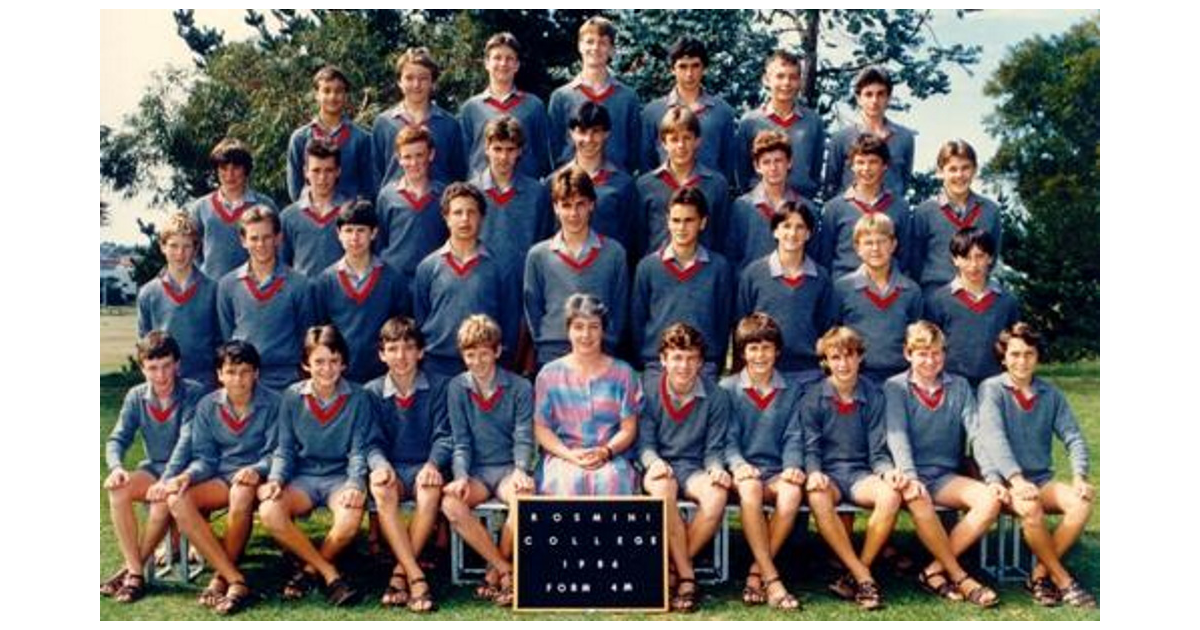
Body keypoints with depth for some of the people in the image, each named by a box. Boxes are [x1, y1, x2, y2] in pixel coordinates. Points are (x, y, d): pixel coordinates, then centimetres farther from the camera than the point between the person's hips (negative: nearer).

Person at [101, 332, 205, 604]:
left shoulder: (193, 393, -12)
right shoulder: (136, 397, 3)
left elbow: (187, 441, -21)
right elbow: (118, 438, -1)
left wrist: (167, 480, -33)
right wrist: (116, 467, -23)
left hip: (184, 471, -4)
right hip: (153, 469, 5)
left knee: (164, 497, -35)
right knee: (117, 488, -26)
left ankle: (131, 569, -18)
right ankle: (135, 573, -24)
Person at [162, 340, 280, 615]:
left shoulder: (272, 404, -3)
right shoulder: (207, 406, 6)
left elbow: (275, 454, -5)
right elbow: (204, 457, 5)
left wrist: (256, 470, -26)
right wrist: (188, 475, -16)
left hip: (256, 478, -4)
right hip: (220, 478, 4)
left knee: (242, 493, -40)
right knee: (177, 500, -27)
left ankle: (221, 577, -23)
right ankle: (236, 580, -30)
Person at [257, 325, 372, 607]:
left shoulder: (358, 398, -1)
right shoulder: (292, 397, 3)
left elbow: (358, 451, -2)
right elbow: (284, 449, 6)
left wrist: (355, 484, -20)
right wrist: (275, 479, -13)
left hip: (341, 476, -2)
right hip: (303, 477, 2)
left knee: (350, 519, -34)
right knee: (269, 512, -30)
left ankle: (310, 569, -3)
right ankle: (330, 574, -15)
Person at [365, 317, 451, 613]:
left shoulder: (437, 388, 6)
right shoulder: (372, 392, 9)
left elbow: (444, 436, -1)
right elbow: (372, 442, 1)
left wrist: (432, 464, -22)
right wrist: (381, 465, -21)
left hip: (424, 468, -1)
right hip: (392, 468, 1)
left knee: (431, 487, -36)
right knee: (380, 487, -35)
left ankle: (400, 572, -26)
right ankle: (416, 577, -36)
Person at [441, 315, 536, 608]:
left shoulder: (520, 387, 2)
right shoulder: (457, 388, 6)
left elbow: (523, 438, -3)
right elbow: (461, 442, 3)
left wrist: (521, 471, -22)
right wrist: (461, 477, -15)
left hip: (509, 468, -1)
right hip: (475, 471, 2)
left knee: (525, 495, -37)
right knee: (450, 501, -32)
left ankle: (495, 571, -16)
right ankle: (507, 570, -21)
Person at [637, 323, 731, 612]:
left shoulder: (715, 396, 2)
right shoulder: (647, 389, -1)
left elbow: (714, 448, 5)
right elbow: (644, 441, 0)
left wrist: (716, 468, -18)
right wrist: (653, 461, -23)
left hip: (694, 468, 1)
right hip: (659, 467, -1)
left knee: (717, 494, -34)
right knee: (663, 488, -38)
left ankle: (673, 569, -19)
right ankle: (686, 576, -28)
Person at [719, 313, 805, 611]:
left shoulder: (791, 391, 15)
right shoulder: (727, 389, 8)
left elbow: (793, 438, 8)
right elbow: (727, 439, 1)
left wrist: (793, 466, -12)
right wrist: (738, 464, -20)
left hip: (777, 472, 2)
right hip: (744, 472, -2)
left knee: (792, 491, -34)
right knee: (750, 487, -37)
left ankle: (756, 573, -24)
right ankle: (771, 579, -36)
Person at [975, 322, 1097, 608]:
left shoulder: (1051, 394, 12)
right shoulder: (991, 389, -2)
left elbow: (1073, 437, 4)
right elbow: (993, 437, -16)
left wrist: (1079, 477, -15)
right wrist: (1016, 479, -30)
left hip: (1041, 479, 4)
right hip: (1002, 480, -4)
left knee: (1082, 502, -24)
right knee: (1030, 508, -34)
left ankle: (1041, 575, -13)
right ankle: (1063, 581, -15)